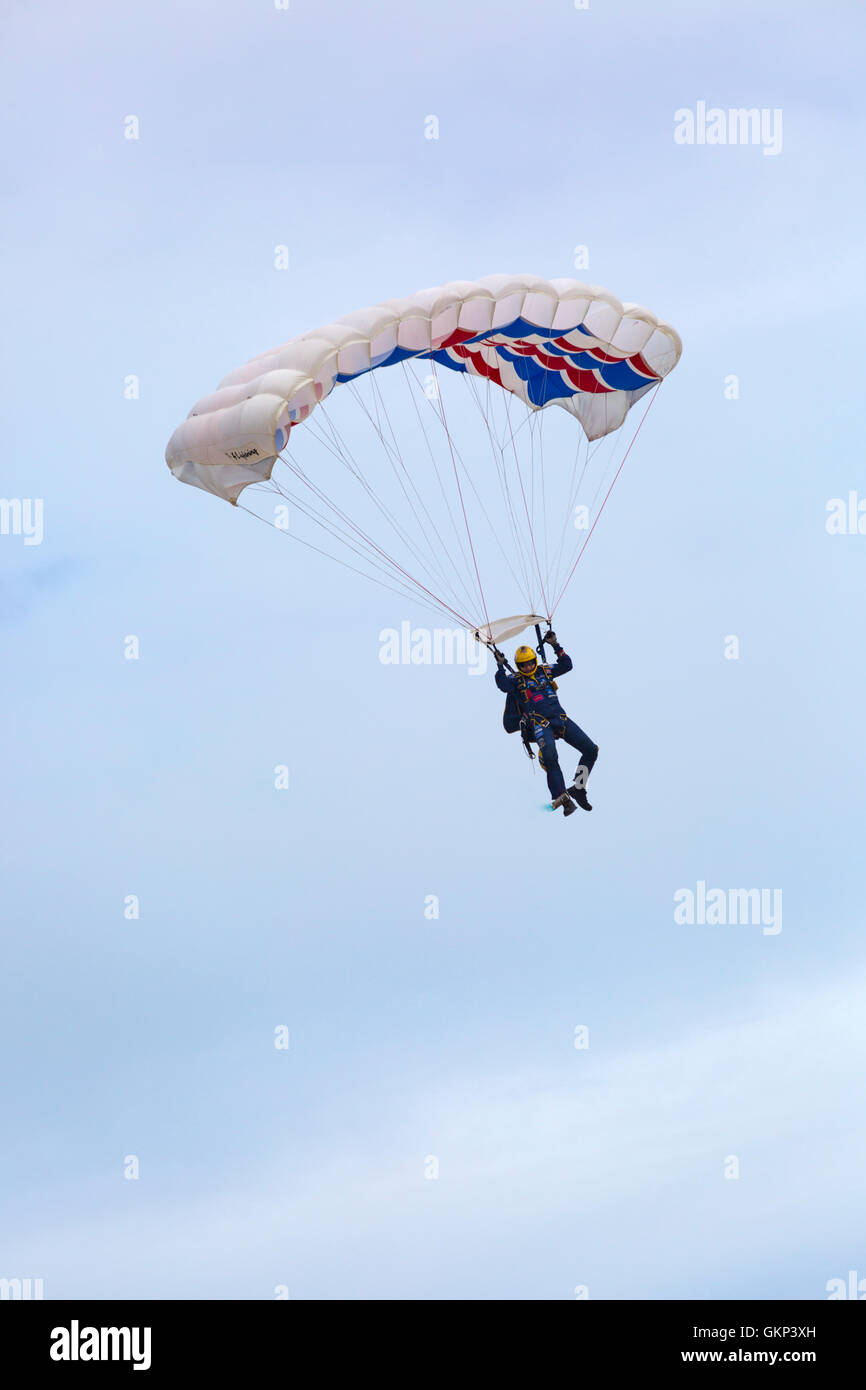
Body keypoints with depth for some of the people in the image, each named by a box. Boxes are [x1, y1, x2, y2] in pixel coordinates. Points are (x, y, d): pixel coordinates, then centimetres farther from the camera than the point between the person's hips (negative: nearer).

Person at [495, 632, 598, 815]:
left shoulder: (544, 671, 17)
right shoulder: (515, 679, 8)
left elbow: (566, 665, 14)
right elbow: (503, 685, -11)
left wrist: (556, 646, 5)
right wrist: (500, 666, -17)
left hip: (559, 717, 5)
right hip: (539, 723, -5)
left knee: (591, 750, -4)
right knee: (549, 756, -33)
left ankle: (578, 789, 8)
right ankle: (561, 797, -30)